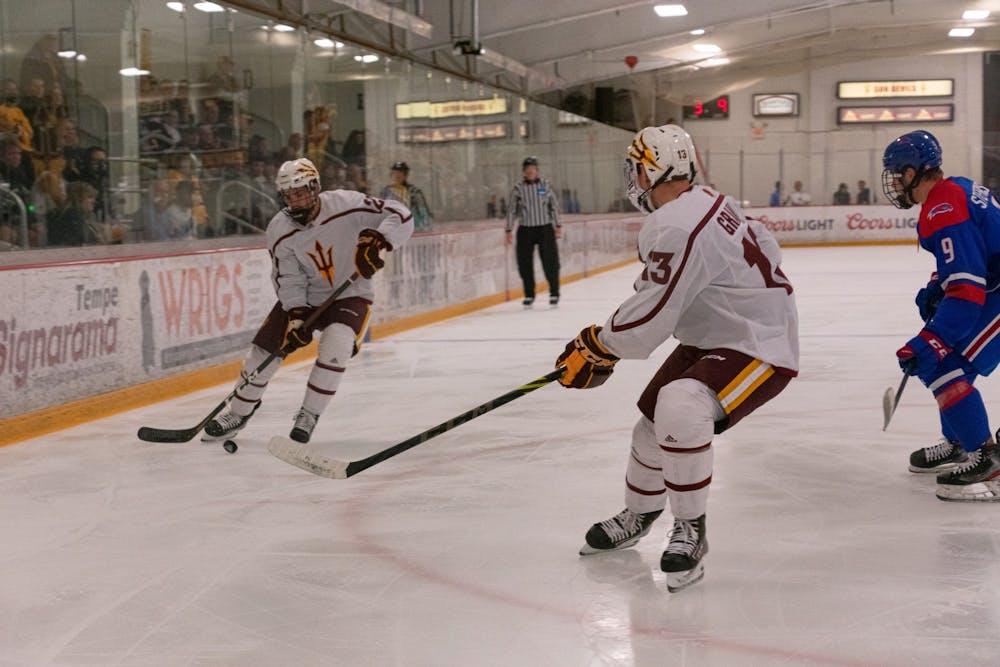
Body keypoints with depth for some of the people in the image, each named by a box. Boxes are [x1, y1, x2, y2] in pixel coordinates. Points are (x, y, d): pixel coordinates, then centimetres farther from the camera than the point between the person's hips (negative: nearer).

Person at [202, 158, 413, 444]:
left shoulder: (346, 204, -21)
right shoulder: (279, 230, -12)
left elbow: (401, 216, -21)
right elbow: (289, 279, -9)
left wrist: (377, 241, -38)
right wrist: (296, 314, -23)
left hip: (349, 296, -3)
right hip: (303, 298, 3)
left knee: (335, 345, -29)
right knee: (265, 348, 1)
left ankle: (309, 415, -10)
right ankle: (239, 413, 23)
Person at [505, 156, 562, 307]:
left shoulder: (546, 186, 3)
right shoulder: (518, 189, 0)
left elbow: (554, 206, 8)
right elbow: (512, 210, 2)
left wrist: (558, 225, 5)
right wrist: (508, 230, -2)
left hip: (545, 228, 0)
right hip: (525, 230, 0)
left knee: (550, 261, -2)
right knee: (525, 264, 1)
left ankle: (554, 293, 12)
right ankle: (529, 295, 15)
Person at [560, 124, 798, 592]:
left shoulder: (676, 228, -28)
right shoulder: (707, 201, 2)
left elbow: (645, 322, -26)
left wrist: (593, 348, -9)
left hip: (759, 347, -11)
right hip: (711, 337, 11)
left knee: (679, 411, -32)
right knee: (654, 423, 15)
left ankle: (690, 531, -14)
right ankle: (638, 516, 39)